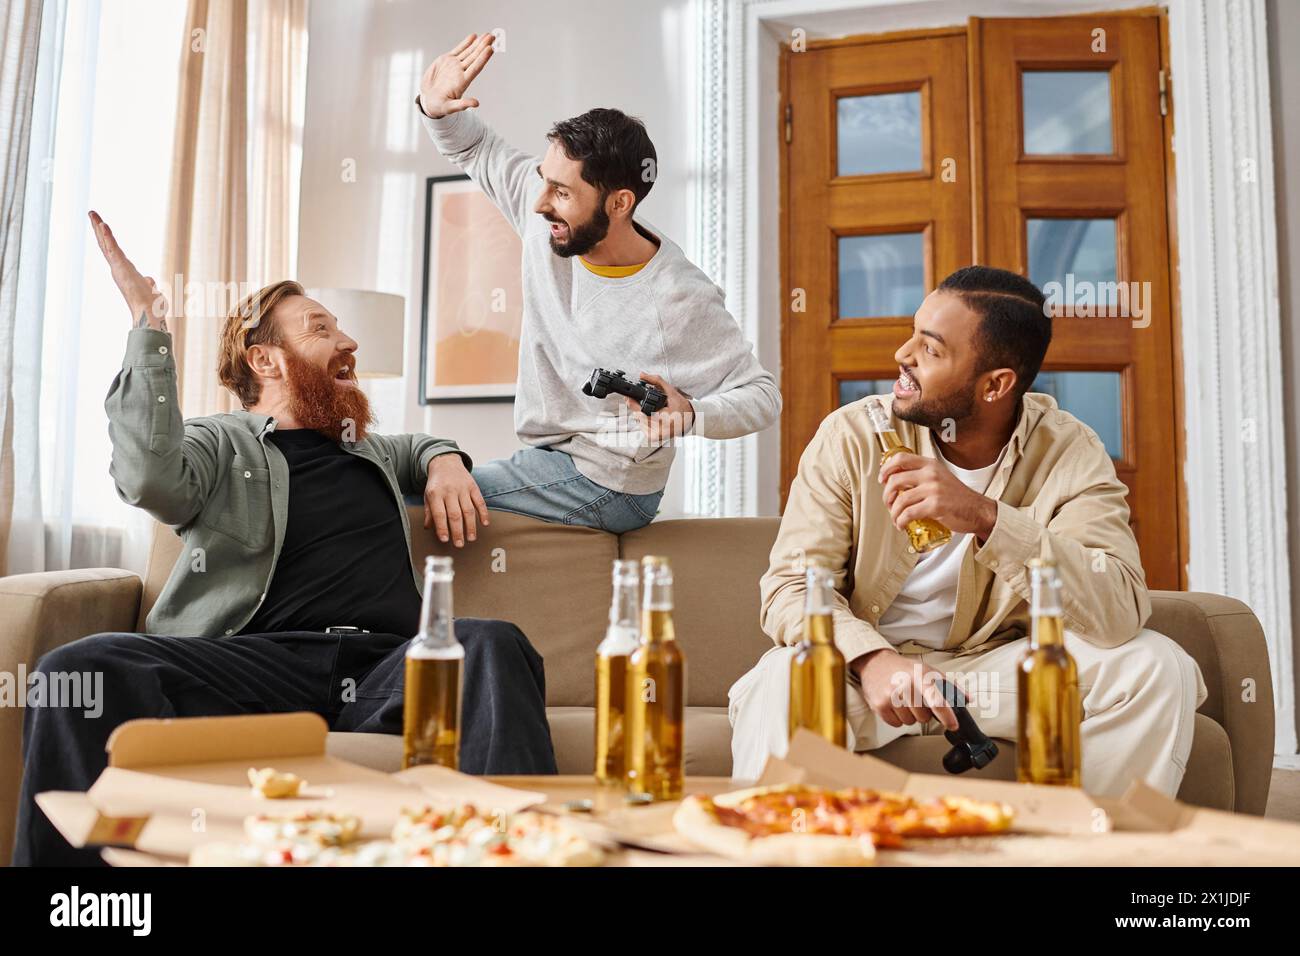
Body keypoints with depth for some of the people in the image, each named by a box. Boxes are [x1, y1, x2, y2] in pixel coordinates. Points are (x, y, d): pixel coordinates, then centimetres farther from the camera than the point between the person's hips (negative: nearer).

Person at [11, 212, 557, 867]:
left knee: (493, 645, -32)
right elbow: (152, 479, -8)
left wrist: (444, 460, 30)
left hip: (387, 665, 3)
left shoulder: (364, 448, 33)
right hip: (262, 660, -3)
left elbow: (417, 446, 57)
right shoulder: (219, 443, 16)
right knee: (78, 669, -30)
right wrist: (148, 327, -7)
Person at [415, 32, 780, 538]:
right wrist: (437, 109, -9)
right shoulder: (549, 215, -7)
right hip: (543, 459, 8)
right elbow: (478, 150, 12)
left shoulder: (679, 298, -25)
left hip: (609, 487, -8)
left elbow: (762, 396, -16)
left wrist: (688, 414, -36)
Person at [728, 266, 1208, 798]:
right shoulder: (852, 435, -9)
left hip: (996, 665, 2)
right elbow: (791, 584, -13)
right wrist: (872, 659, -34)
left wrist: (985, 517, -35)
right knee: (781, 683, -35)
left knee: (1159, 667, -20)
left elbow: (1121, 612, -22)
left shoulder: (1069, 454, -8)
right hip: (867, 666, -2)